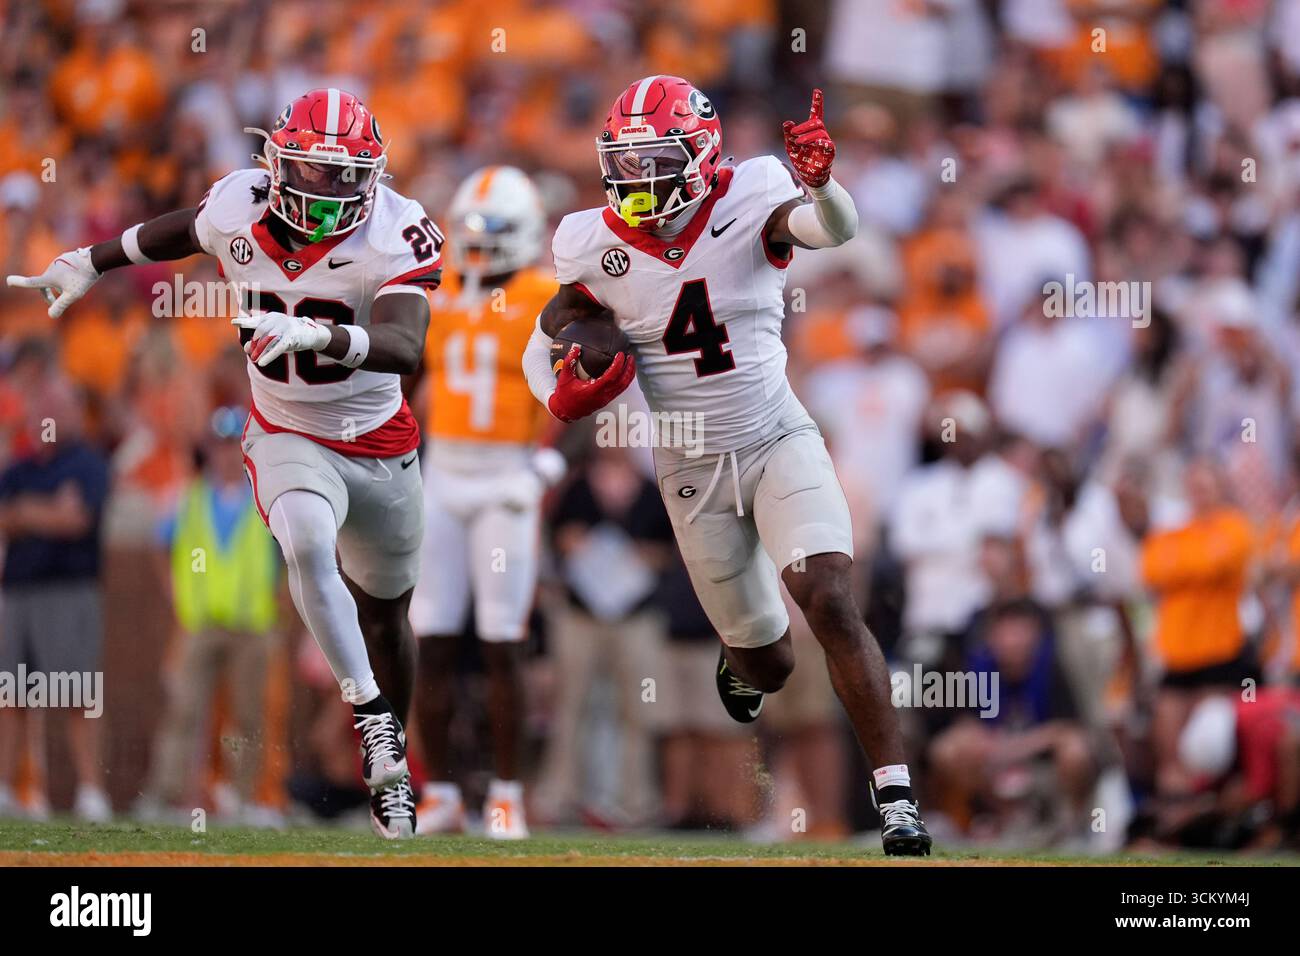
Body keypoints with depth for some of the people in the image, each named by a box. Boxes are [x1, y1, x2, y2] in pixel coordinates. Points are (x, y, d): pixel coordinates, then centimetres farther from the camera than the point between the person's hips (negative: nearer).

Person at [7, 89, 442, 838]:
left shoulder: (395, 236, -22)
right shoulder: (241, 209, -14)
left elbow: (405, 349, -36)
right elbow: (181, 230, 12)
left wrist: (314, 334, -52)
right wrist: (89, 264, 21)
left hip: (381, 447, 0)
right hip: (288, 438, 0)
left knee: (384, 614, 16)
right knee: (308, 546, -33)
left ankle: (391, 764, 39)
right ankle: (373, 720, -26)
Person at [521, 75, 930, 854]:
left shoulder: (750, 208, -13)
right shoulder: (599, 250, -5)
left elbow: (835, 228, -34)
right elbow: (544, 350, 10)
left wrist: (819, 181, -57)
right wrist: (565, 396, -13)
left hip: (780, 444, -2)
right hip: (693, 469, 2)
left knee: (832, 606, -22)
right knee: (768, 664, 11)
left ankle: (897, 796, -20)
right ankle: (740, 666, 51)